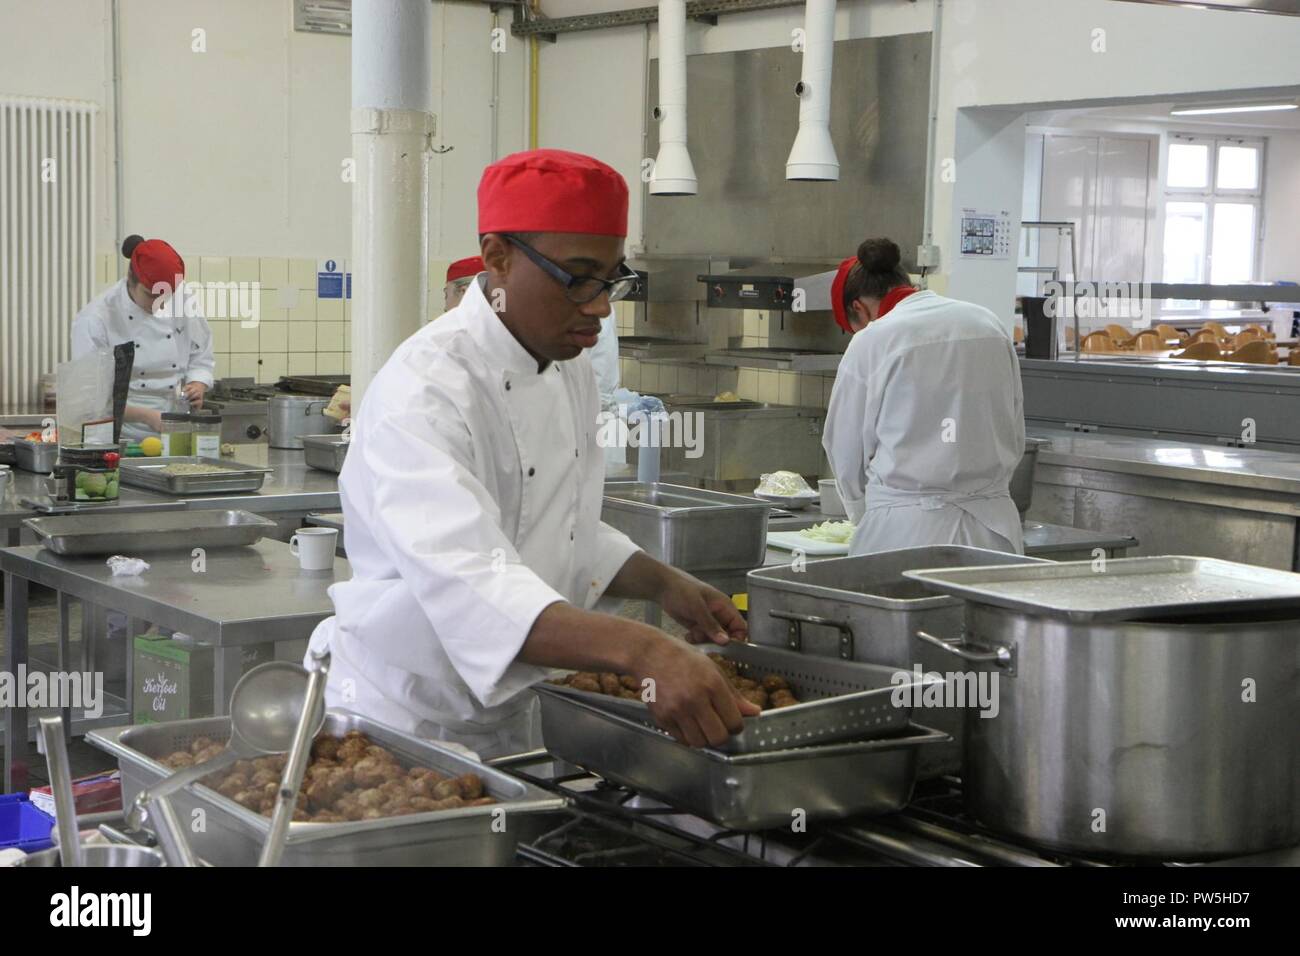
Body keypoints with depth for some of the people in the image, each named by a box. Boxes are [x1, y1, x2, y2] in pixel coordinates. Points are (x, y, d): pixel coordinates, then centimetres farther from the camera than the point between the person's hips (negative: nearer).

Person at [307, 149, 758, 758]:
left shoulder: (568, 370, 4)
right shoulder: (426, 389, -25)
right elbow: (467, 581, -40)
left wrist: (663, 585, -2)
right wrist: (642, 651, -52)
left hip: (512, 723, 8)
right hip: (405, 719, -8)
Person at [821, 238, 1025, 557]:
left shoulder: (871, 343, -5)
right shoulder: (989, 324, 8)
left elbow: (847, 451, 5)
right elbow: (1015, 438, 12)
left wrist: (868, 515, 22)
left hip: (907, 530, -4)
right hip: (993, 524, 5)